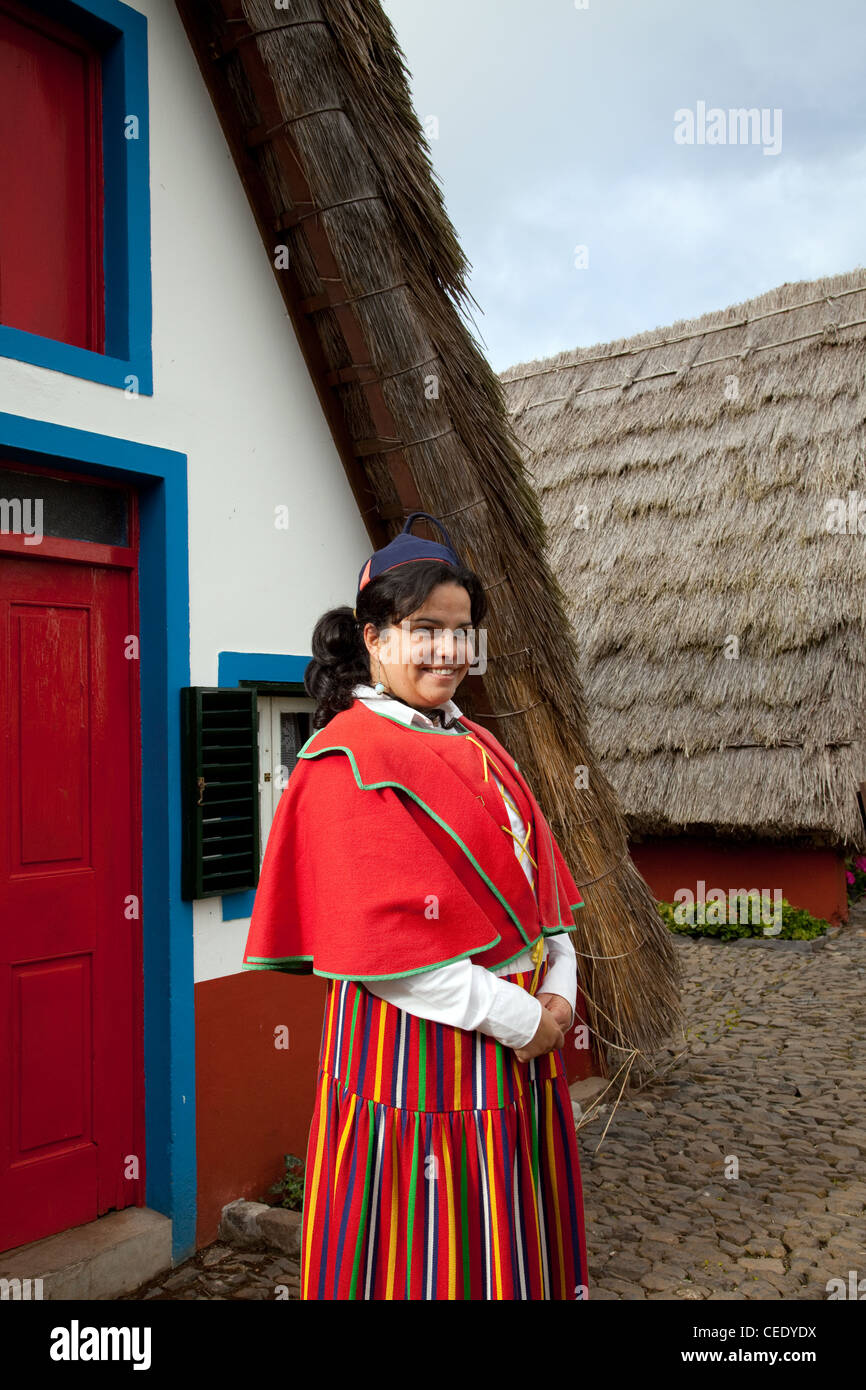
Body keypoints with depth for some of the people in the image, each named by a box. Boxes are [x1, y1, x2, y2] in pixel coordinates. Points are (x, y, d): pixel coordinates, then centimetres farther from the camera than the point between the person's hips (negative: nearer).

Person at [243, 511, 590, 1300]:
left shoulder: (478, 748, 12)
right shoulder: (347, 760, -14)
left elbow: (537, 877, 11)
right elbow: (382, 939, -20)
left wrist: (558, 992, -3)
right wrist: (516, 1017, -16)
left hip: (520, 1032, 8)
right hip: (416, 1045, -7)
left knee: (513, 1246, 18)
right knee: (427, 1253, 7)